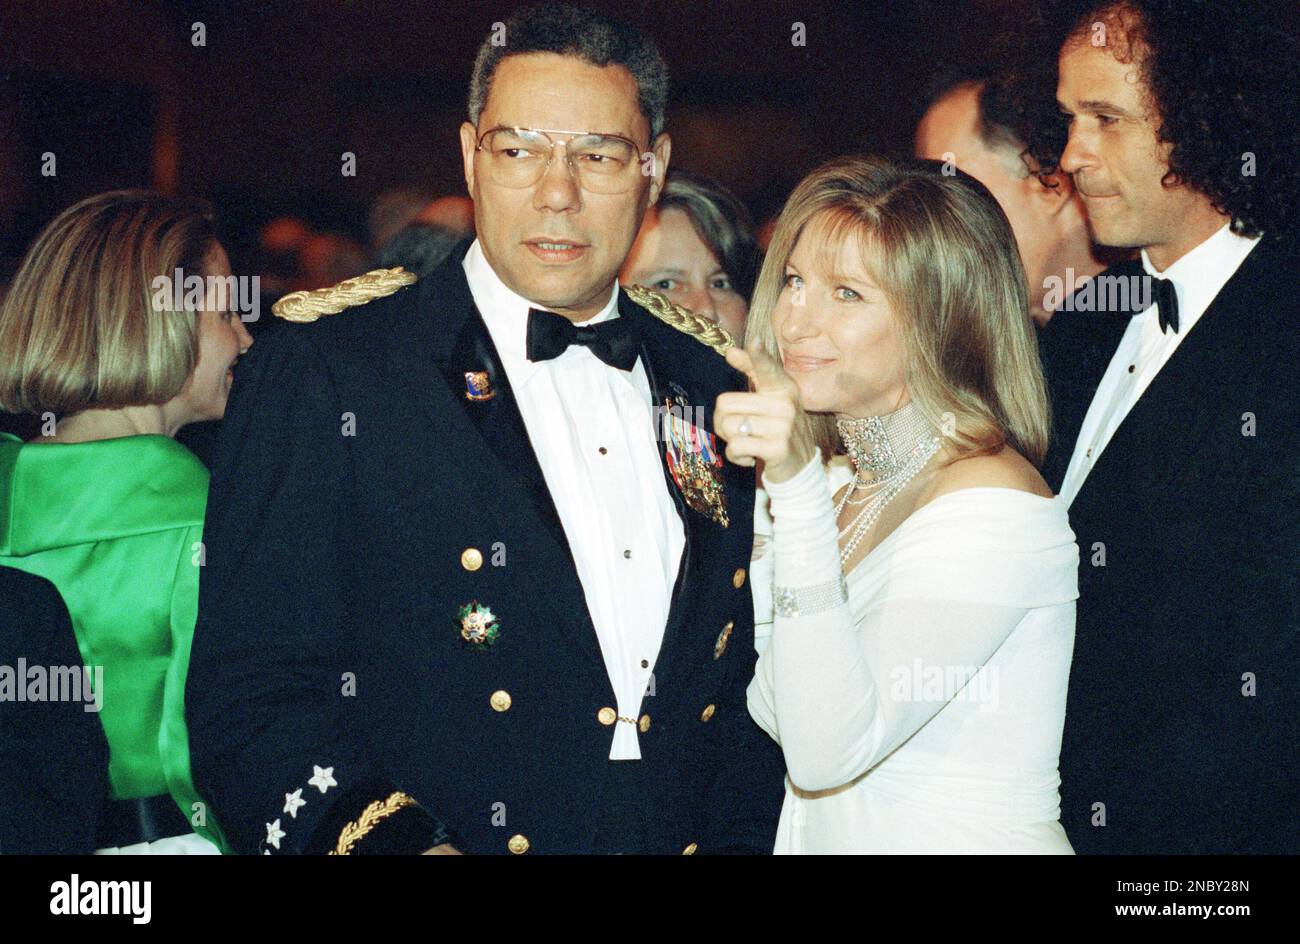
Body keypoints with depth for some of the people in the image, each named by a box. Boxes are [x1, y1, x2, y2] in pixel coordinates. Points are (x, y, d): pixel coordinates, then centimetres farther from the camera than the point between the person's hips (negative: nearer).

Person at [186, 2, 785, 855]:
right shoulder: (322, 375, -5)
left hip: (690, 840, 4)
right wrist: (392, 839, -23)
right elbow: (248, 704, -9)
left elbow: (747, 683, 14)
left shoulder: (713, 391, 8)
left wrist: (741, 836, -1)